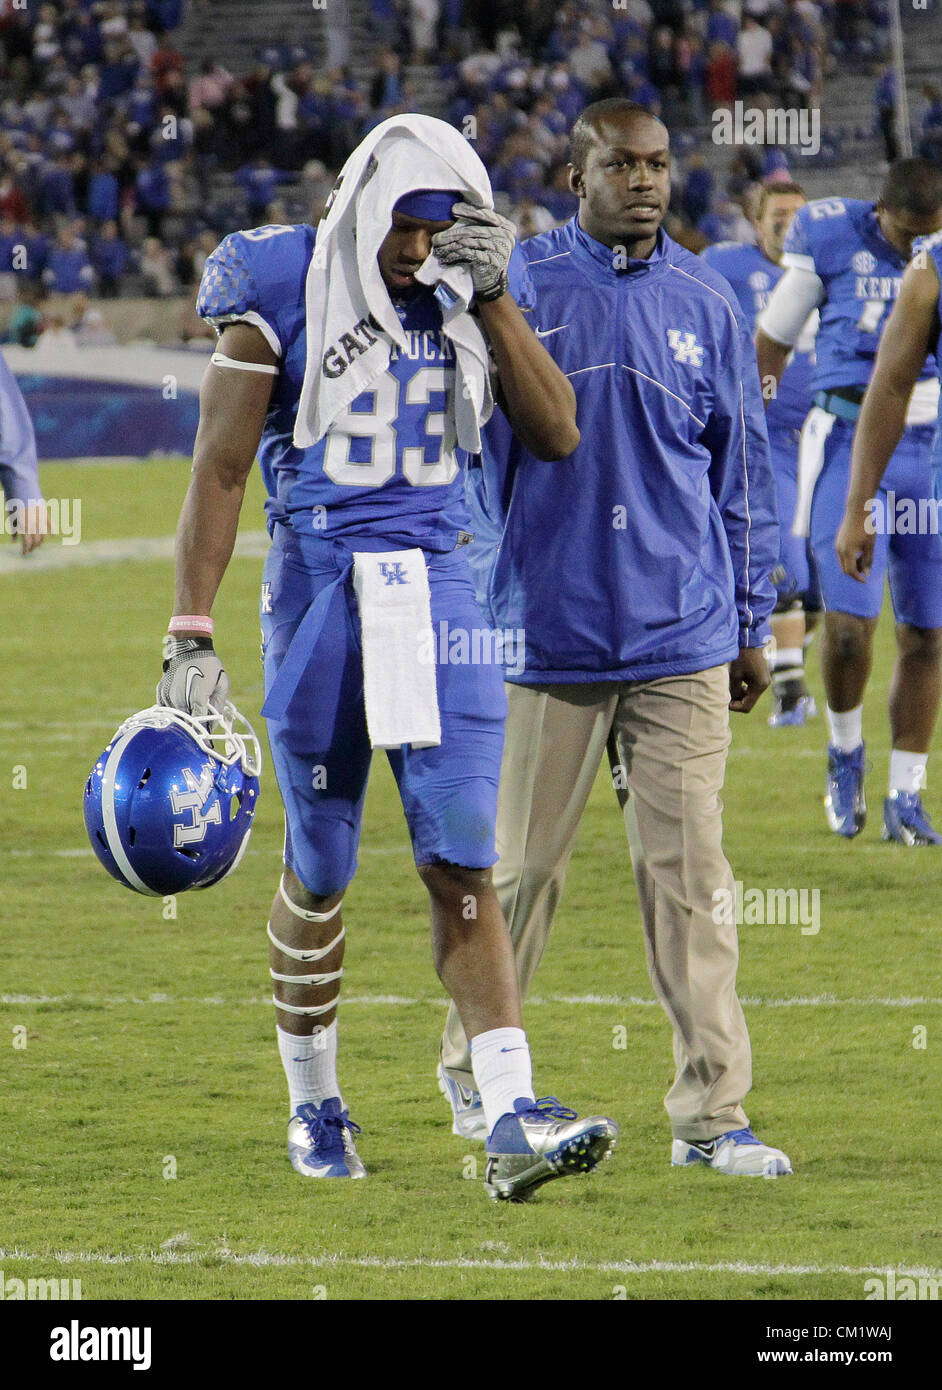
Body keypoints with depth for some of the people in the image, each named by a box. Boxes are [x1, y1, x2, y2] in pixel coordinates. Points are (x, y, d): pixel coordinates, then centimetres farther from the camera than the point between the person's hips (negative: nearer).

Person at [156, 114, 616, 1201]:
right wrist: (190, 637, -10)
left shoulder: (455, 295, 5)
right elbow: (218, 472, -6)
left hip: (438, 591, 3)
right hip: (319, 590, -3)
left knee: (462, 862, -6)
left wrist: (491, 298, -8)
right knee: (320, 871, 8)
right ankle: (313, 1105, 27)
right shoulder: (281, 295, -7)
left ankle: (511, 1123, -15)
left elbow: (556, 435, 0)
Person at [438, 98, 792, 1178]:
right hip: (547, 632, -2)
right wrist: (469, 609, 4)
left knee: (688, 868, -2)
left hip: (682, 640, 2)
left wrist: (752, 624, 13)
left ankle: (710, 1112, -1)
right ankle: (471, 1066, 27)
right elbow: (476, 460, 5)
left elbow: (742, 471, 14)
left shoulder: (703, 303, 7)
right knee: (522, 859, 7)